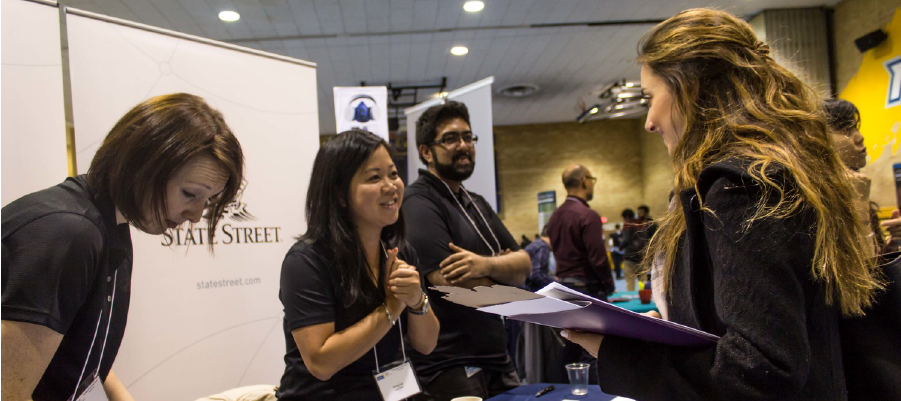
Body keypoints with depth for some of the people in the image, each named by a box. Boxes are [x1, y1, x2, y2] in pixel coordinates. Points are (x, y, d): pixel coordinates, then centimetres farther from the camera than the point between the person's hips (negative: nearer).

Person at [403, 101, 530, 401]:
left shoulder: (477, 204, 14)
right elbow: (450, 283, -23)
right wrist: (501, 266, -4)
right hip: (450, 367, -8)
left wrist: (485, 265, -18)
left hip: (496, 358, 8)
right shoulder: (419, 204, -13)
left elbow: (523, 267, 5)